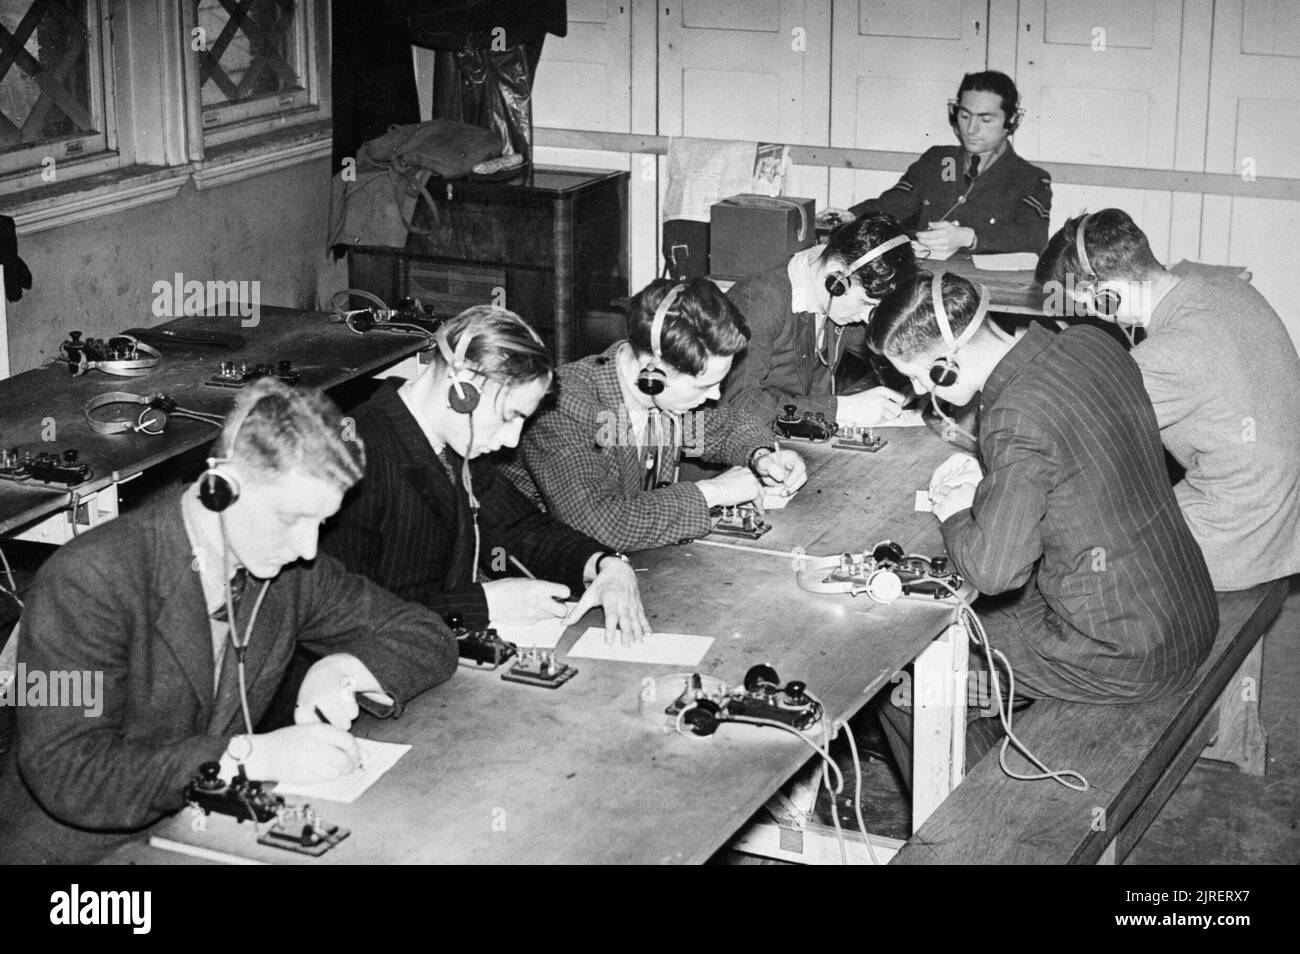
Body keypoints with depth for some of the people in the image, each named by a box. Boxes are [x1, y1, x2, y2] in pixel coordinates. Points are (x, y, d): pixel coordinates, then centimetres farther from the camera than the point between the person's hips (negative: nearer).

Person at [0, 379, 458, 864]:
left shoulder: (290, 569, -2)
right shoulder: (90, 580, -20)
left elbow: (427, 637, 8)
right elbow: (67, 773, -26)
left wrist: (343, 669, -12)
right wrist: (249, 755, -30)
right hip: (75, 852, -5)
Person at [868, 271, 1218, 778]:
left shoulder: (1015, 421, -26)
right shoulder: (1089, 342, -1)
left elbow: (993, 569, -24)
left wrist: (955, 513, -5)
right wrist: (986, 475, 8)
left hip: (1124, 659, -9)